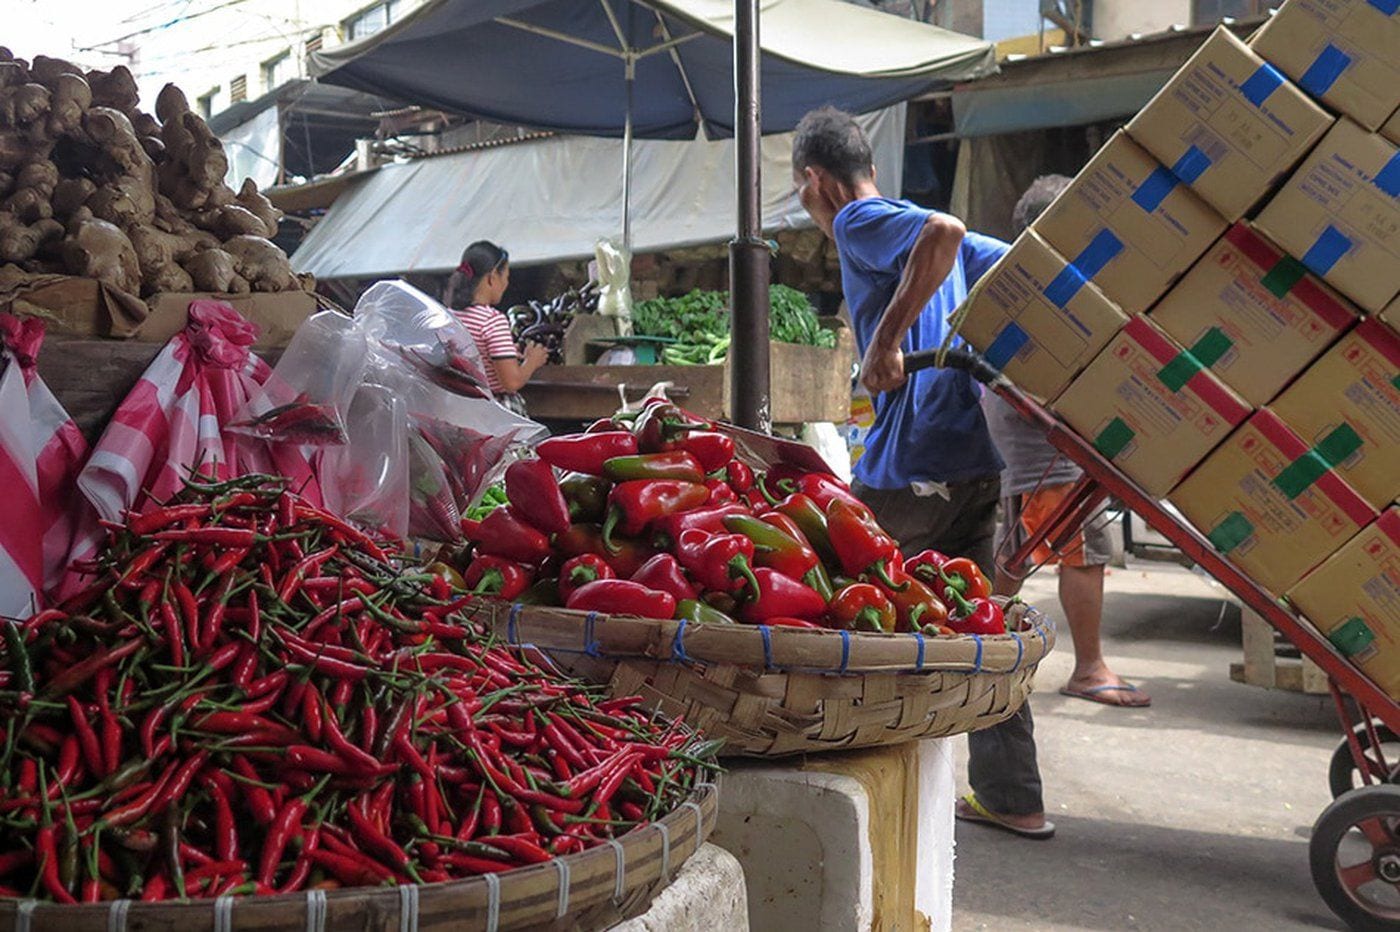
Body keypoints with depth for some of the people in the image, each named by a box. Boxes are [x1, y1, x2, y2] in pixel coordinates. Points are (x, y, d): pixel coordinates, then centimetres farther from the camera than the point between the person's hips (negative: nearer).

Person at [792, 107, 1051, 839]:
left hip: (910, 464, -8)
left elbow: (944, 231, -26)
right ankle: (1012, 799, 16)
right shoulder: (917, 227, 20)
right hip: (976, 458, 9)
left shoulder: (860, 223, -5)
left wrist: (887, 339, -23)